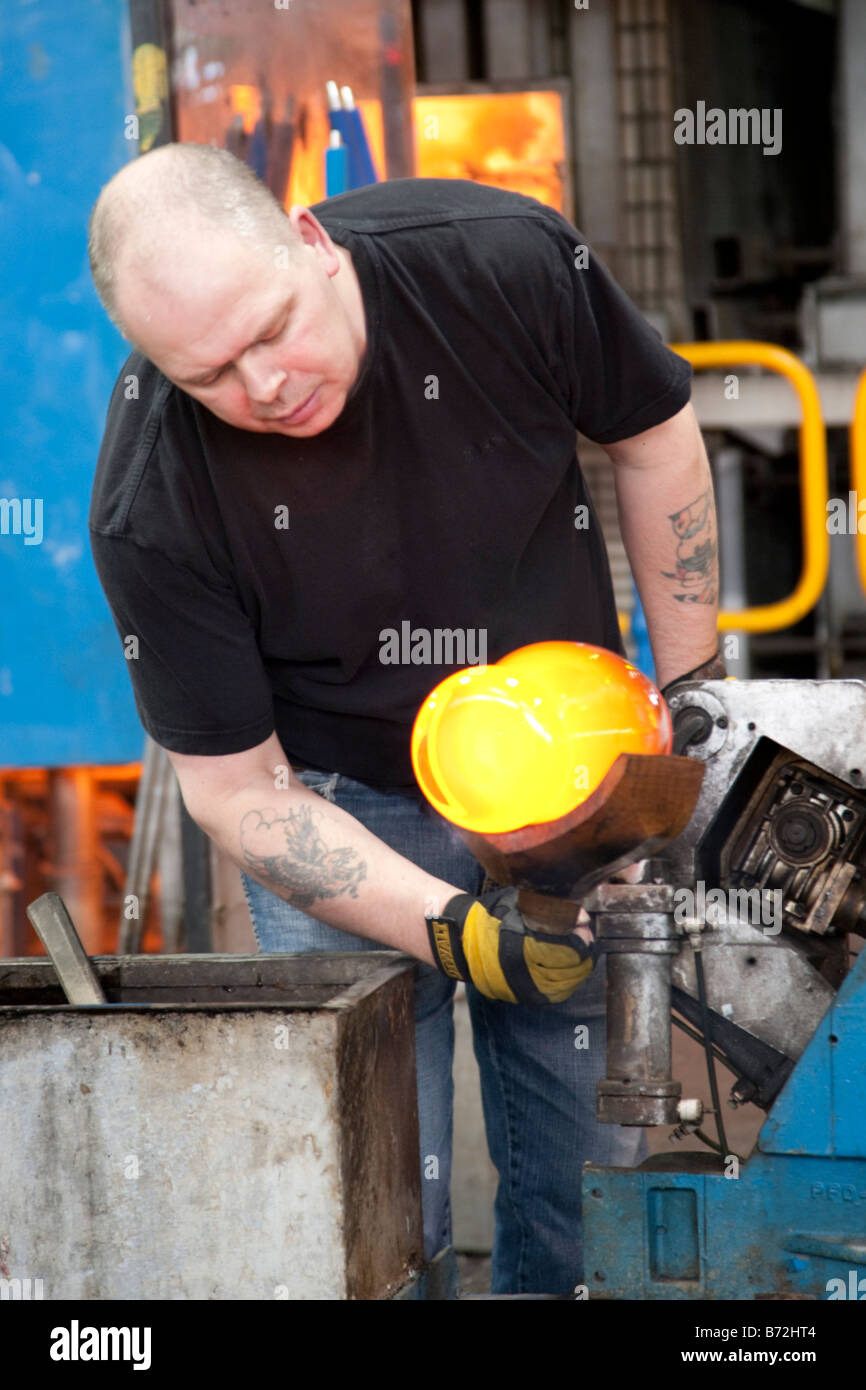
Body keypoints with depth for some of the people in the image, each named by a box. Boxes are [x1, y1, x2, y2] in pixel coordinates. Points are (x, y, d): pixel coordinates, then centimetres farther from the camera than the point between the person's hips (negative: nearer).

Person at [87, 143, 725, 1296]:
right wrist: (459, 935, -27)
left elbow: (655, 438, -2)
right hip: (347, 819, -2)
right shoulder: (152, 507, -26)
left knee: (601, 1175, 7)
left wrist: (692, 685, 1)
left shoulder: (508, 260, -23)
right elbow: (237, 790, -17)